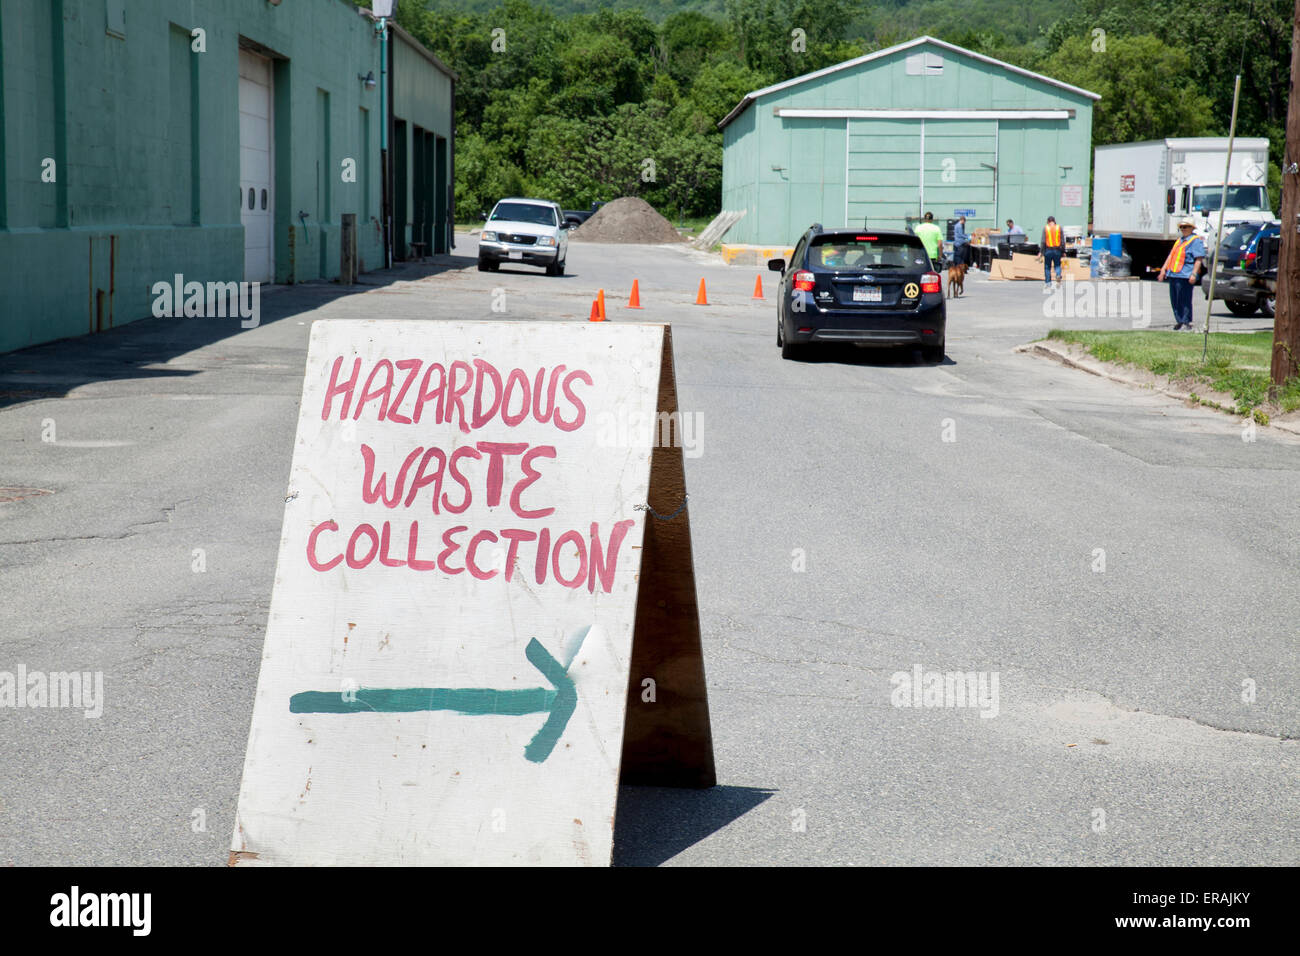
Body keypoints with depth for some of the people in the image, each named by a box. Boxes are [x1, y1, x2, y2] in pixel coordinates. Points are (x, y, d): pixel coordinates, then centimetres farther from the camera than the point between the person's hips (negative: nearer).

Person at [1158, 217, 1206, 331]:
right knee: (1174, 300, 10)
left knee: (1184, 300, -9)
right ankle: (1179, 321, 18)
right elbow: (1171, 256, 27)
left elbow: (1199, 259, -11)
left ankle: (1186, 323, -6)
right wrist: (1164, 269, 17)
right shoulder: (1180, 240, 24)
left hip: (1185, 275, -9)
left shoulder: (1196, 240, -3)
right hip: (1173, 274, 9)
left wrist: (1194, 274, -19)